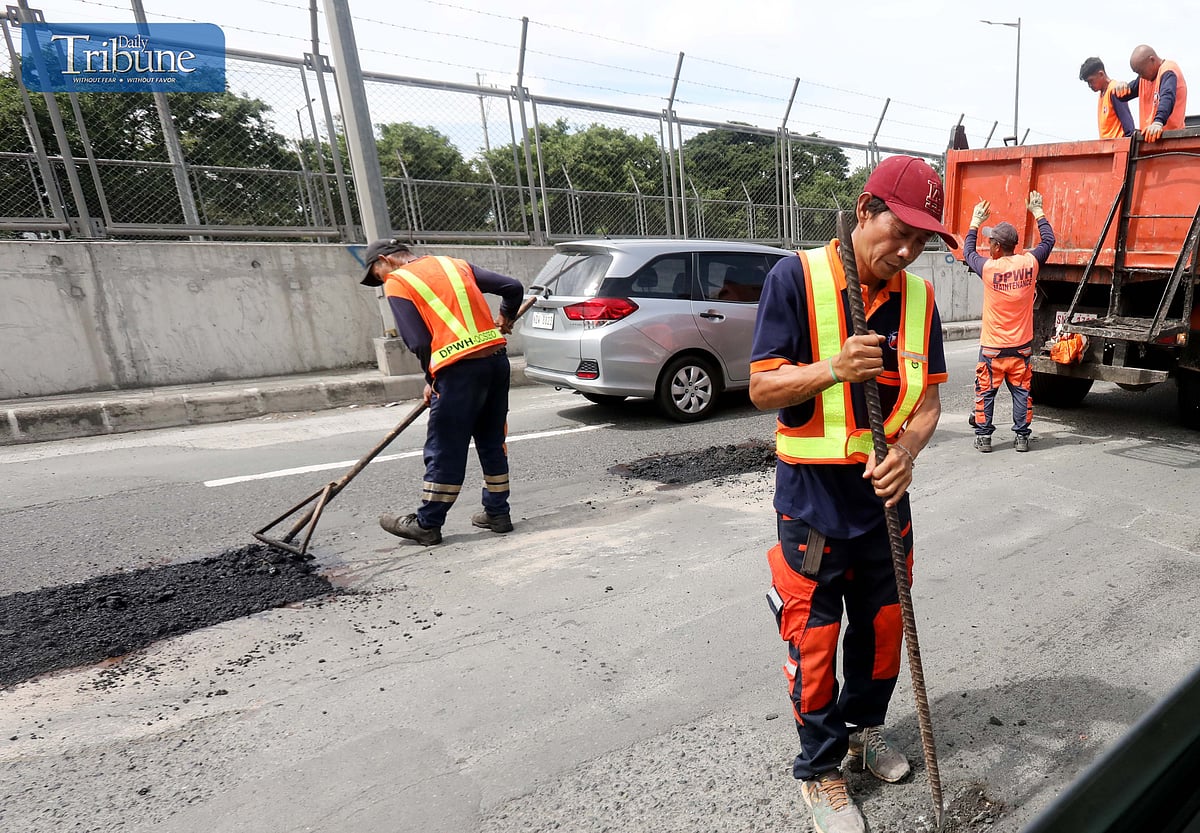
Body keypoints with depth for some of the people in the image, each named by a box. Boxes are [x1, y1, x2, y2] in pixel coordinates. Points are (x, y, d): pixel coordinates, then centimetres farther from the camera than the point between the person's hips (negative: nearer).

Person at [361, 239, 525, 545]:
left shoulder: (397, 283, 4)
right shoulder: (456, 264, 20)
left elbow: (419, 342, -7)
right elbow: (513, 287, 16)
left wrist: (431, 379, 9)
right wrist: (506, 319, 34)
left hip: (460, 370, -6)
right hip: (497, 359, 7)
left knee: (444, 451, 4)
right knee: (492, 442, 17)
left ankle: (427, 524, 17)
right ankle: (497, 513, 26)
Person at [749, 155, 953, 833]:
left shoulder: (919, 297, 4)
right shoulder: (796, 277, -12)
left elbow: (928, 399, 5)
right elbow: (763, 389, -14)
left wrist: (907, 451, -16)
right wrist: (835, 368, -30)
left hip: (885, 496, 5)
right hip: (813, 499, -5)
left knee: (884, 624, 20)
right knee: (815, 636, 7)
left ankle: (864, 727, 47)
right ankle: (820, 769, 30)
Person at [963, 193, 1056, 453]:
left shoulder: (989, 268, -13)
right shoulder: (1029, 263, -6)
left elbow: (968, 251, 7)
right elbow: (1048, 241, 15)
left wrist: (976, 221, 18)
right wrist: (1038, 212, 25)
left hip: (992, 347, -3)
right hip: (1022, 345, 3)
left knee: (985, 392, 6)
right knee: (1022, 392, 10)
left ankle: (983, 437, 10)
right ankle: (1022, 437, 14)